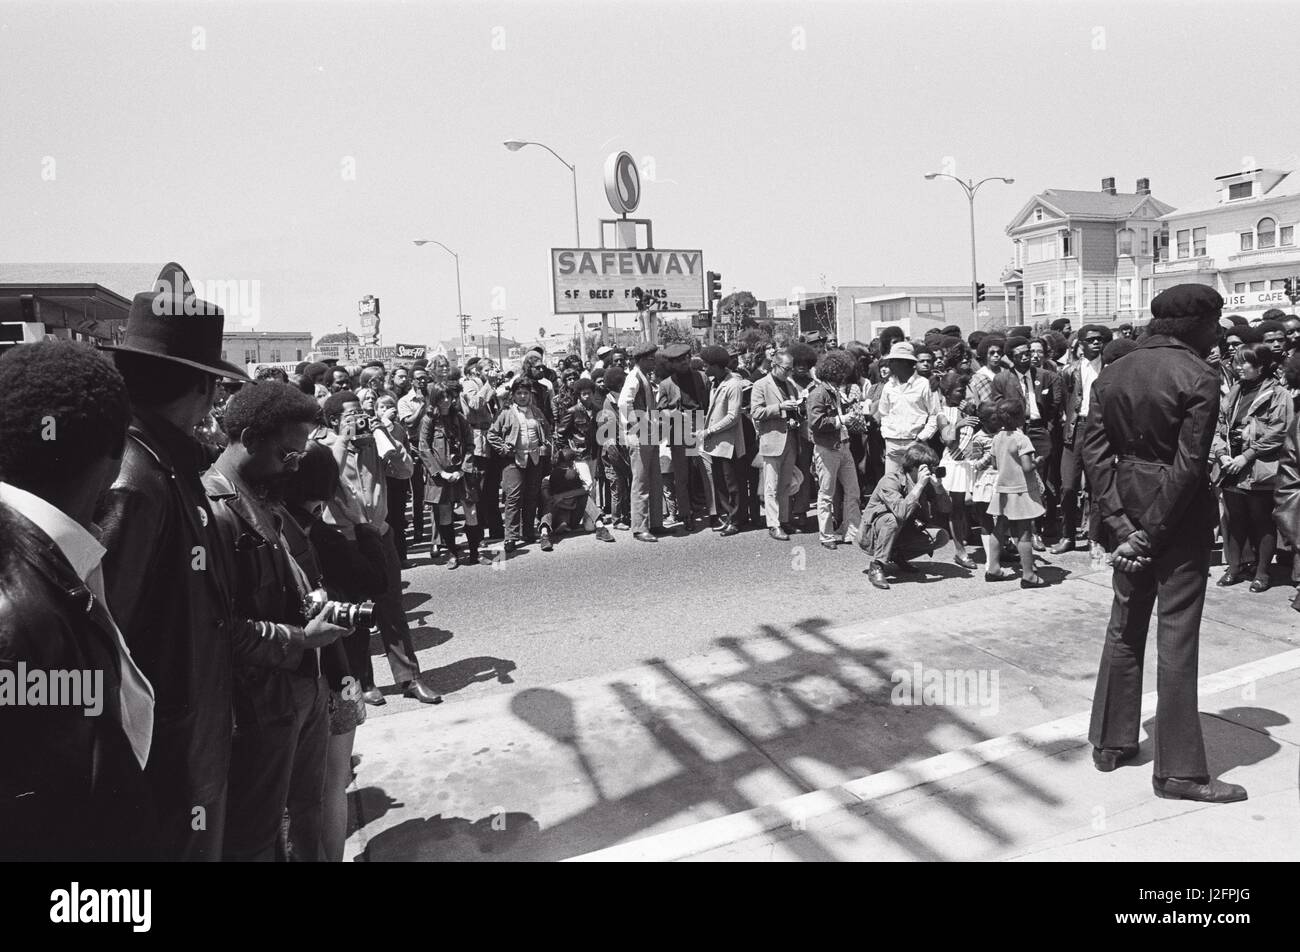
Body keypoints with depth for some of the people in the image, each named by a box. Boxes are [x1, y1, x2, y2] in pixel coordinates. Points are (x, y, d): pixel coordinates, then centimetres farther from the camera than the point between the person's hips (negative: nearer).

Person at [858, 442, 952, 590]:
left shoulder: (927, 482, -5)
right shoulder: (890, 481, -26)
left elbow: (946, 509, -7)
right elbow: (901, 512, -42)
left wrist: (938, 486, -24)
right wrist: (919, 485, -38)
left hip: (900, 533, 7)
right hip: (871, 537, -7)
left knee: (941, 536, -8)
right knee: (893, 519, -38)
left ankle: (898, 557, 8)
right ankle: (876, 567, -24)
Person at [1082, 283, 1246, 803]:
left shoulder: (1112, 374, 5)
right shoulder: (1198, 377, -13)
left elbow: (1094, 450, -2)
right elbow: (1189, 465, -19)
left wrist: (1120, 521, -6)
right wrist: (1151, 532, -15)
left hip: (1129, 508, 6)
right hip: (1180, 514, -6)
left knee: (1125, 625, 16)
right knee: (1176, 635, 0)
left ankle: (1111, 742, 26)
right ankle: (1179, 770, 8)